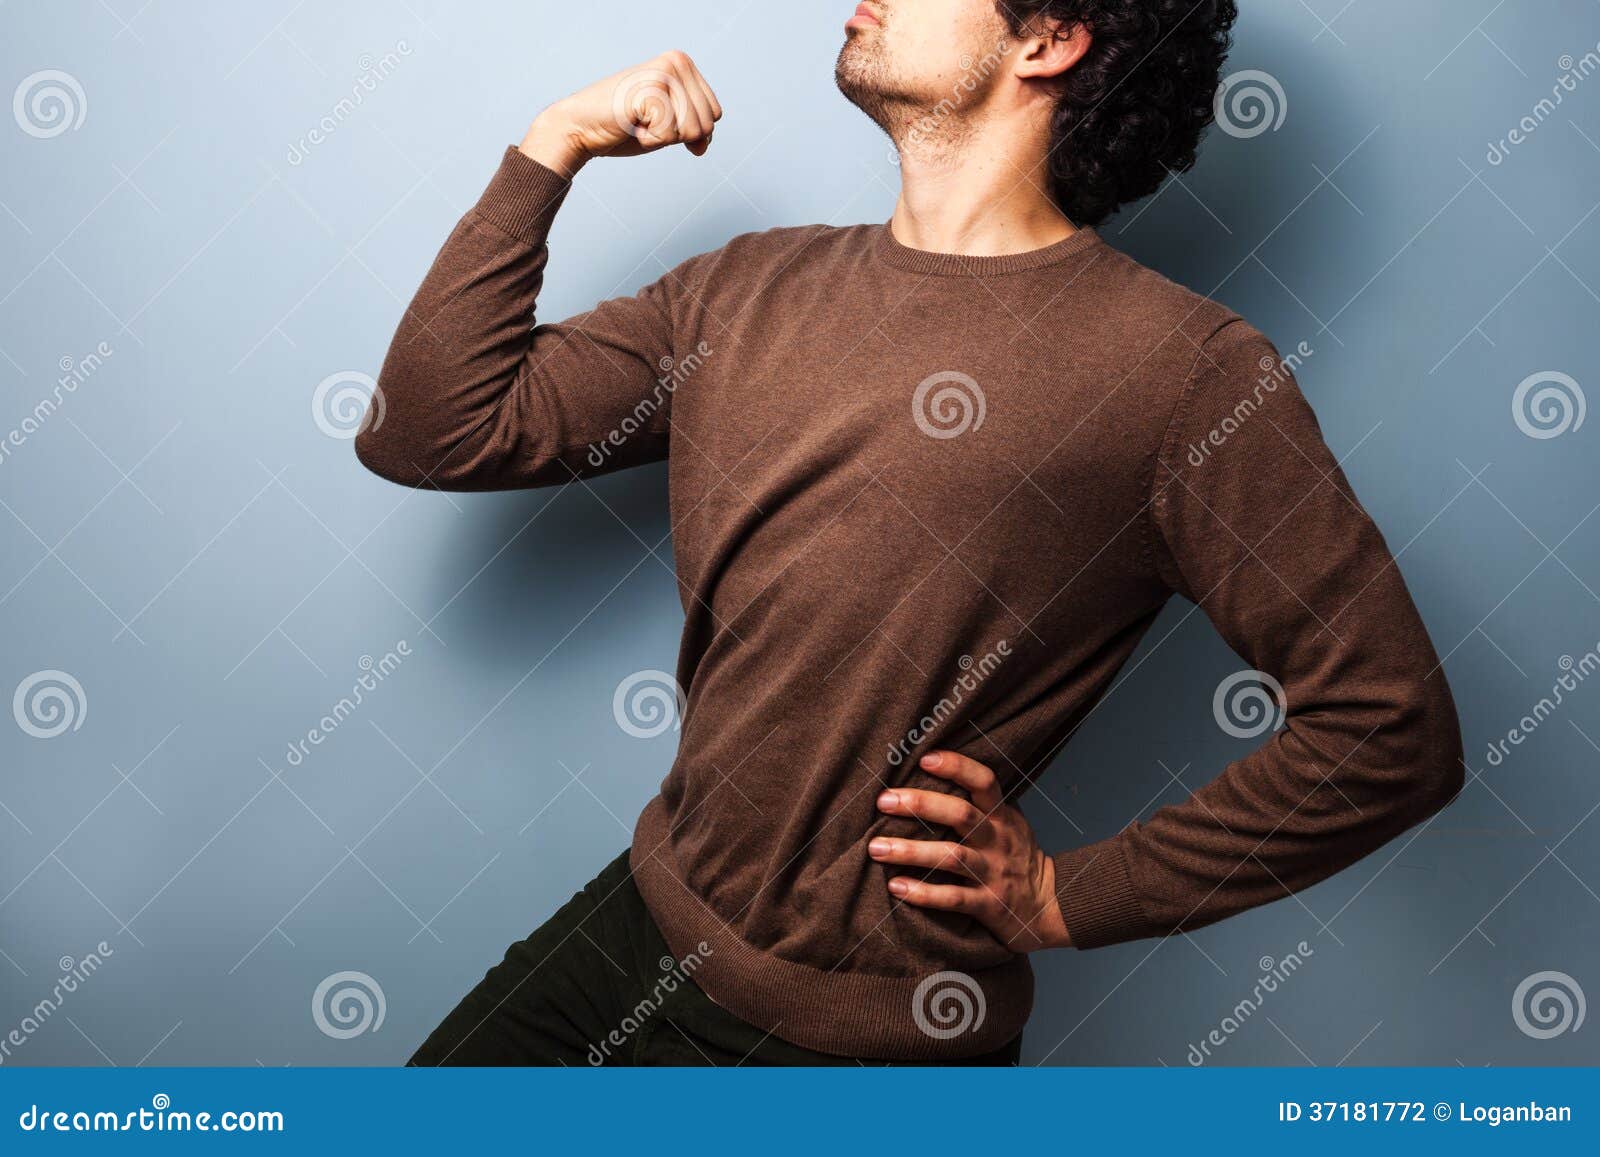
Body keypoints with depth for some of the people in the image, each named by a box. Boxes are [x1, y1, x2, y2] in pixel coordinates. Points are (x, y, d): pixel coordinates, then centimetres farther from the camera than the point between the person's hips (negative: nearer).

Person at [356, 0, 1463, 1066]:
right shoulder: (750, 289, 2)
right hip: (645, 923, 6)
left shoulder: (1185, 367, -15)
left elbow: (1392, 731, -13)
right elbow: (430, 433, 2)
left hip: (865, 1028, -5)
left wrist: (1070, 895, -10)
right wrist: (551, 147, -3)